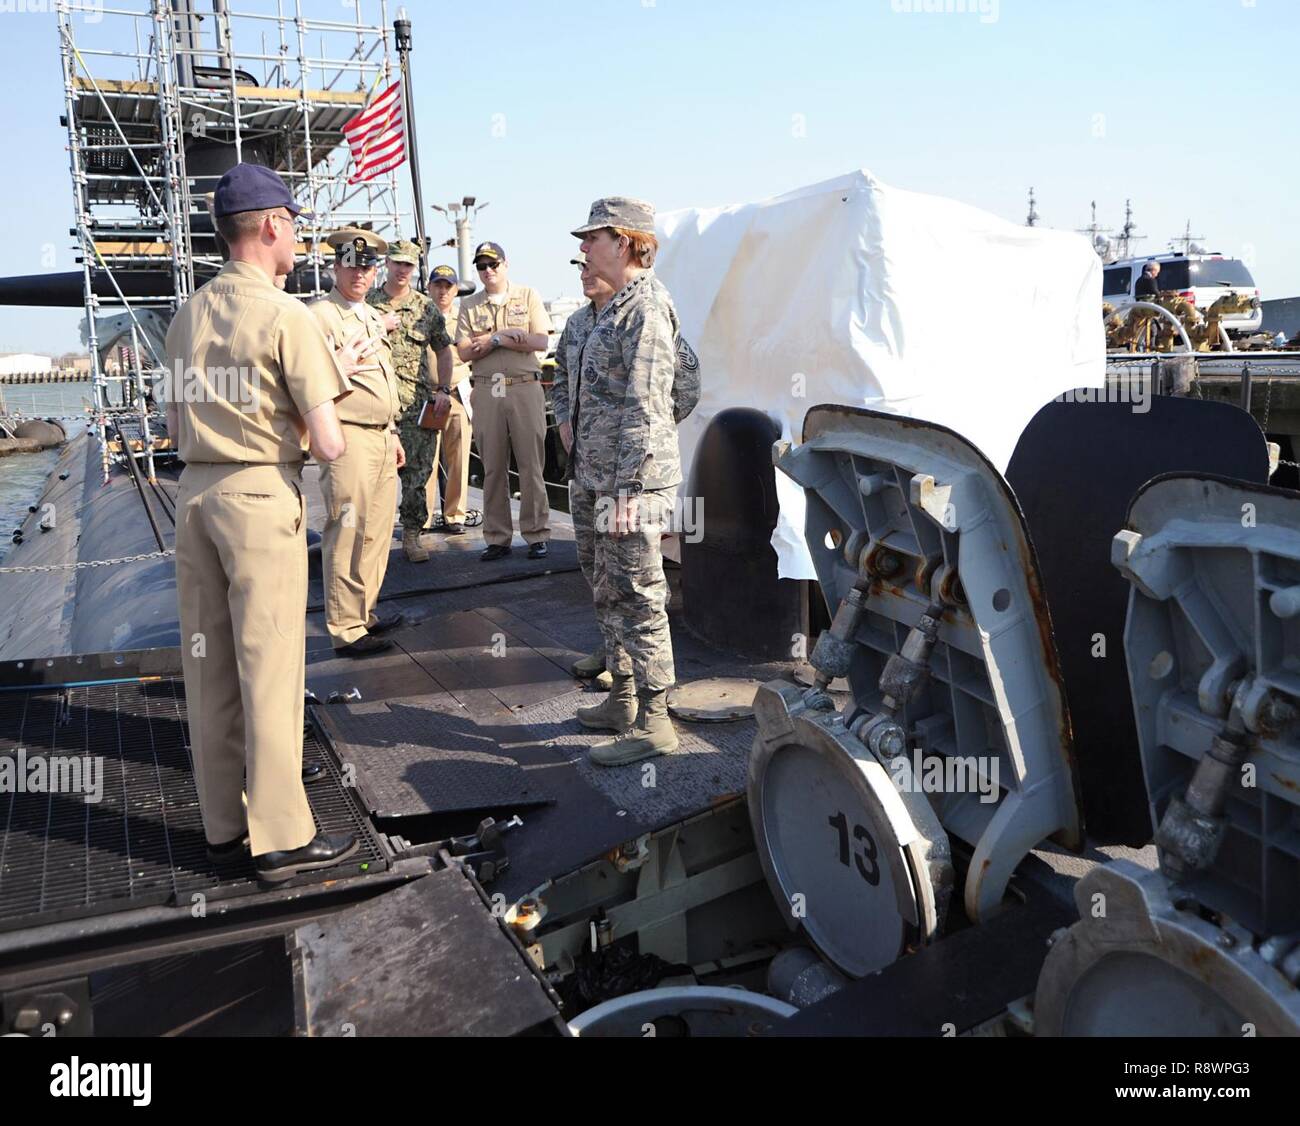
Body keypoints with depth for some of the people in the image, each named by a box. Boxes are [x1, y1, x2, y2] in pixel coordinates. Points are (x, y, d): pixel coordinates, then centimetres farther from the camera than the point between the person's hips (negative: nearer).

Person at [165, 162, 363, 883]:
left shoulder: (186, 316, 10)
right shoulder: (287, 317, -11)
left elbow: (176, 430, 18)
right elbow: (329, 445, -15)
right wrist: (334, 378, 5)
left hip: (194, 493, 7)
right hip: (262, 496, -7)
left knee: (207, 663, 12)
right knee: (269, 665, 0)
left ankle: (223, 824, 24)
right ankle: (281, 838, 9)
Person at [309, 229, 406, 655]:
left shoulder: (372, 316, 21)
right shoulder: (320, 315, -7)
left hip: (381, 436, 9)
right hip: (348, 437, -9)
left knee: (377, 531, 12)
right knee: (347, 533, -8)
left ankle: (365, 613, 23)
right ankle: (346, 629, -2)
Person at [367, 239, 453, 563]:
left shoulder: (426, 308, 12)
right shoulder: (367, 303, 9)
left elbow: (443, 350, 19)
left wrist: (443, 389, 8)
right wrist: (380, 327, -5)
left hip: (418, 402, 1)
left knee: (418, 470, 0)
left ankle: (412, 534, 8)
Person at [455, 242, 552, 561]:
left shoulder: (528, 296, 7)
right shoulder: (469, 306, 13)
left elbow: (540, 342, -5)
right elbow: (465, 352, 1)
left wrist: (494, 339, -8)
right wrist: (511, 335, -8)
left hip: (525, 388, -2)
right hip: (486, 392, 2)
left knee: (531, 465, -1)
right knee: (493, 468, 4)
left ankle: (537, 535, 5)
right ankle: (497, 538, 10)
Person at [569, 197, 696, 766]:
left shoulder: (646, 307, -15)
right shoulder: (620, 305, 17)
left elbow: (644, 406, -21)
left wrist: (627, 489, -23)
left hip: (634, 484, -11)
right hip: (609, 479, 11)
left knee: (639, 599, -3)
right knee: (609, 592, 18)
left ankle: (652, 722, 7)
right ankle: (624, 698, 32)